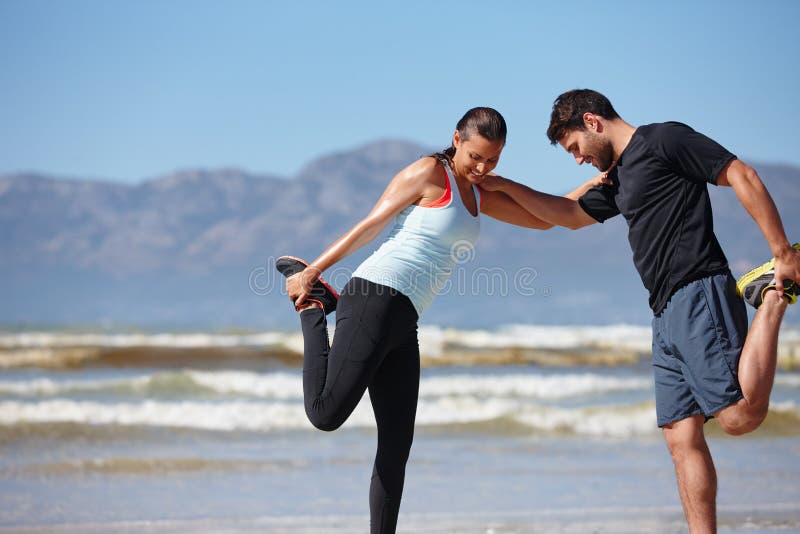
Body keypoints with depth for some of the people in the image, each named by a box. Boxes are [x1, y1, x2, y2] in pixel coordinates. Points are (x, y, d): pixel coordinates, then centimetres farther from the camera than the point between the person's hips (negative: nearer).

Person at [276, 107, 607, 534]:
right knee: (326, 414, -15)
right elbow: (370, 226, -2)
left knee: (397, 444, 4)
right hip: (374, 300, -8)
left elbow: (544, 218, 30)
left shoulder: (478, 194, 23)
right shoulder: (430, 172, -2)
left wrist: (592, 185, 18)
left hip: (402, 323, 8)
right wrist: (312, 272, -1)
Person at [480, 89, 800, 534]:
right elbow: (570, 214, 42)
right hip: (667, 314, 9)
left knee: (741, 416, -22)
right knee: (682, 437, 2)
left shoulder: (663, 140, -2)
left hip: (700, 298, -9)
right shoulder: (618, 180, 25)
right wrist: (503, 186, 39)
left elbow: (743, 177, -9)